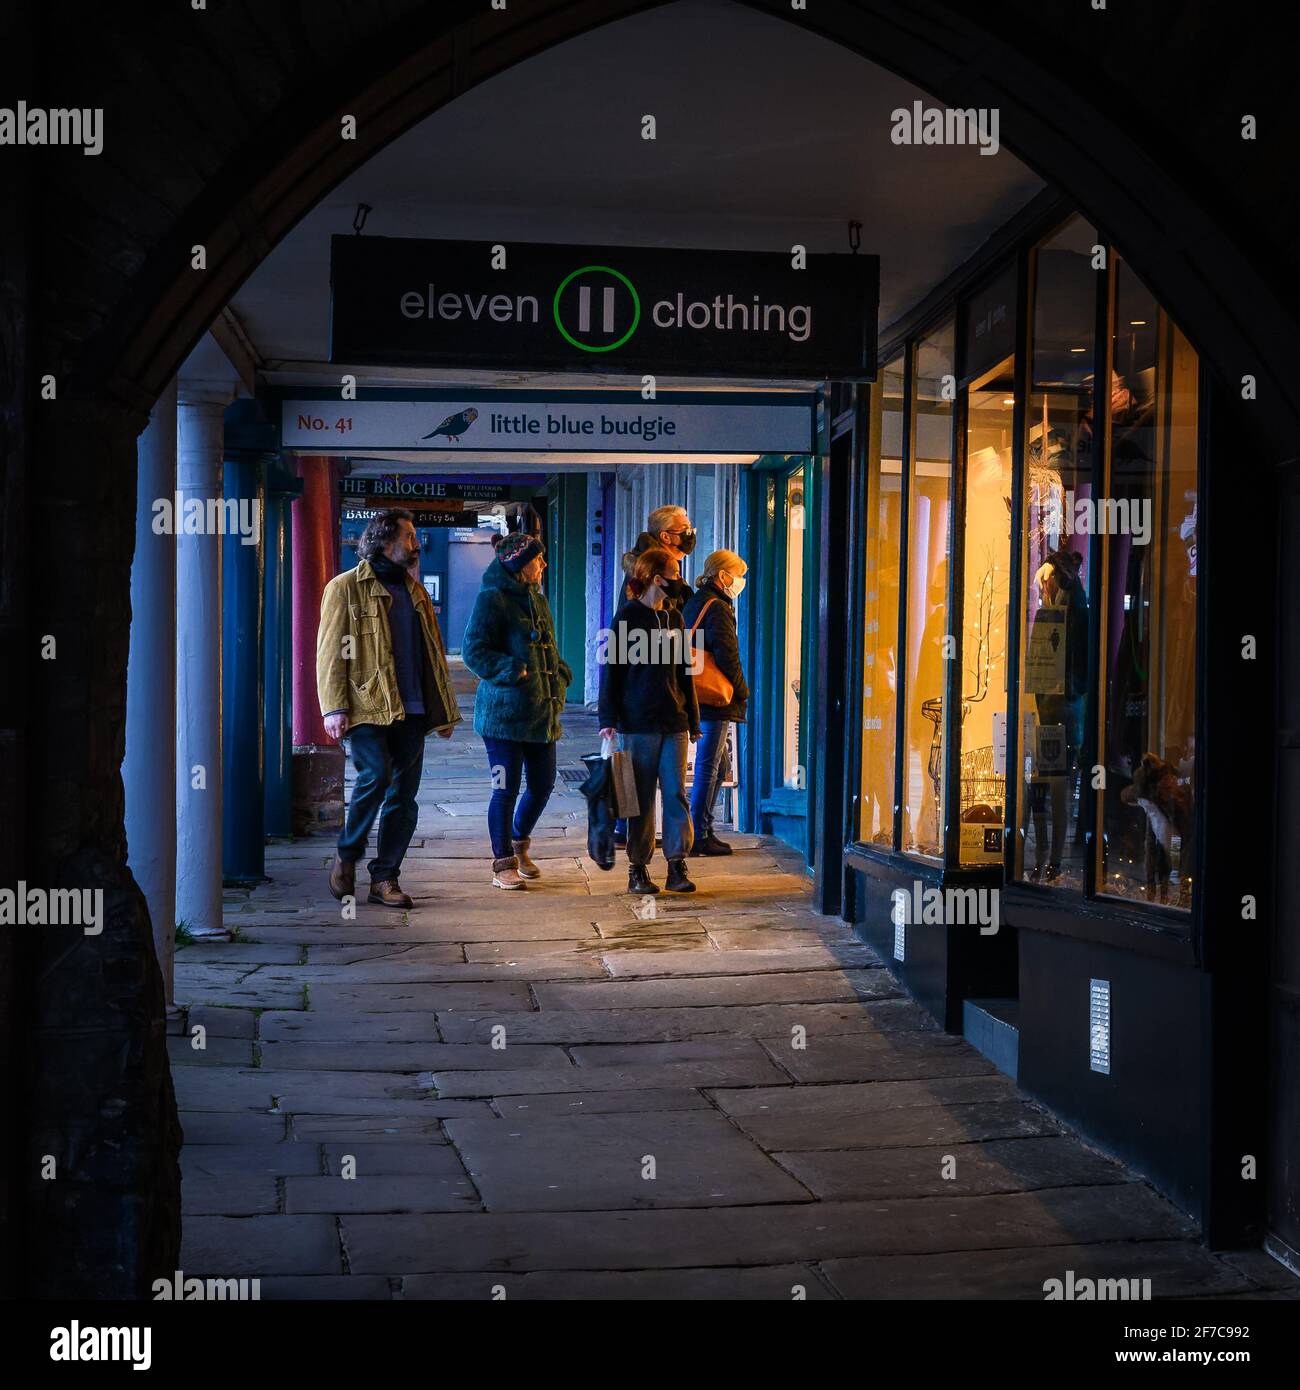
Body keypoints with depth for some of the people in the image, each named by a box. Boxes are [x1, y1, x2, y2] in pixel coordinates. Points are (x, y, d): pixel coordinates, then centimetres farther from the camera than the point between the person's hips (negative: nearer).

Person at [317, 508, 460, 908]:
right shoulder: (346, 588, 1)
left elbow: (433, 654, 24)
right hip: (368, 709, -6)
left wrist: (445, 709, 19)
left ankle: (384, 878, 12)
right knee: (375, 775, -22)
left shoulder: (414, 591, 20)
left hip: (411, 710, 6)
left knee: (404, 795, 3)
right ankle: (347, 856, 0)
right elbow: (330, 652, -5)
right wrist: (334, 708, -14)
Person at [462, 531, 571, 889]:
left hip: (541, 712, 8)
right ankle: (503, 864, 9)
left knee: (543, 784, 10)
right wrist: (515, 672, -21)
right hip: (504, 711, -8)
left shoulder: (537, 599, 17)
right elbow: (474, 651, -14)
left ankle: (519, 845, 33)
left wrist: (559, 679, 11)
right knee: (506, 789, -2)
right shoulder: (492, 598, -9)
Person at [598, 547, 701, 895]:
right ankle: (638, 869, 9)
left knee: (676, 792, -1)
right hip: (637, 722, -4)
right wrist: (608, 718, -10)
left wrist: (693, 719, 16)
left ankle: (677, 867, 3)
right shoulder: (628, 616, -3)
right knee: (641, 798, 1)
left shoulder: (674, 617, 13)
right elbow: (611, 668, -4)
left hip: (674, 723, 4)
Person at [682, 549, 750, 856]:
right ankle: (700, 836, -2)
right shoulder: (717, 608, -14)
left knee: (715, 764, 17)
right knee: (708, 767, -5)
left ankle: (700, 832, 21)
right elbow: (727, 655, -19)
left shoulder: (694, 603, 16)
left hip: (697, 696, 10)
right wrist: (742, 691, -8)